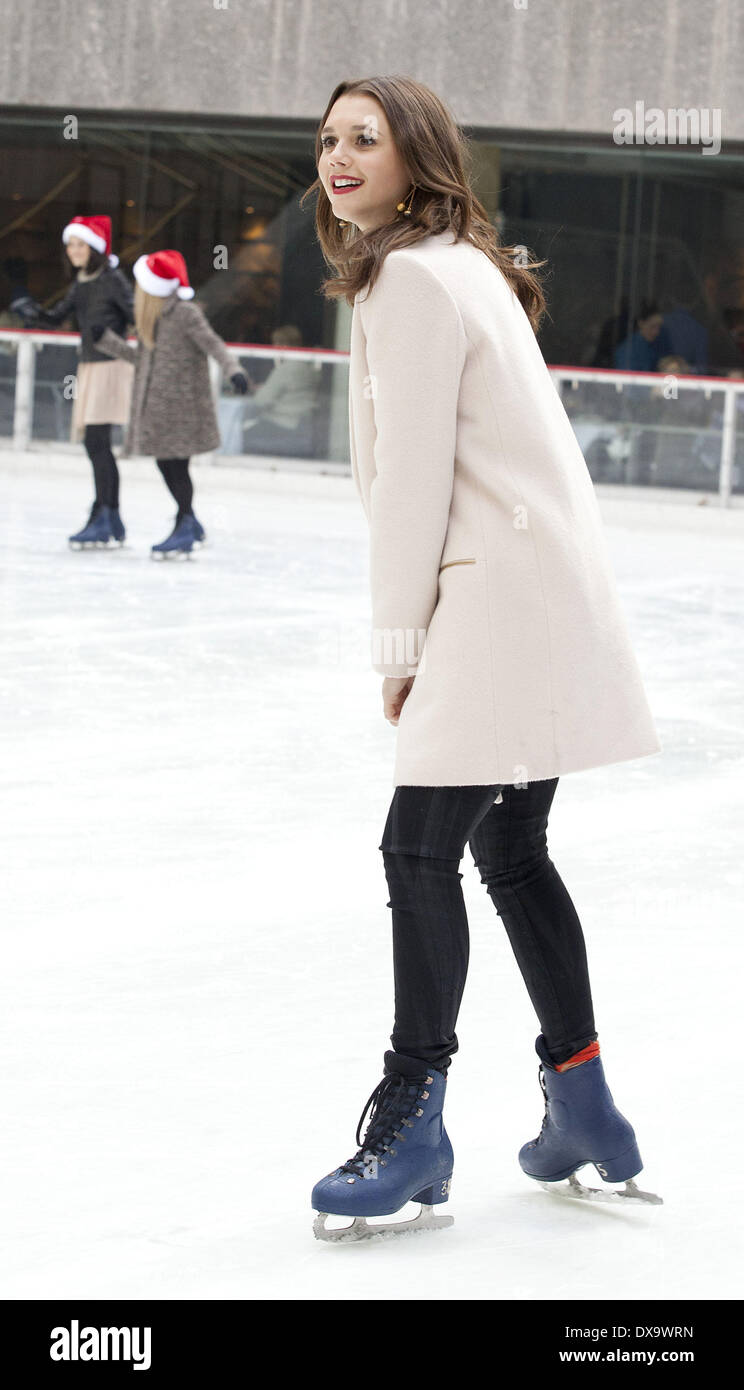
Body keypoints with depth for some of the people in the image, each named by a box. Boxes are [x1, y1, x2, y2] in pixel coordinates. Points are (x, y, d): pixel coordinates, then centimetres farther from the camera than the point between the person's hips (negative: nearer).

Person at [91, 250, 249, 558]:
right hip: (157, 403, 8)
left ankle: (185, 528, -1)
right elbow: (141, 357, 21)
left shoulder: (186, 314, -12)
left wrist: (233, 369, -33)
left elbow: (213, 344, -18)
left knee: (176, 464, -7)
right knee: (165, 464, 10)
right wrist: (106, 339, 21)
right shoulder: (150, 317, 12)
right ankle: (190, 525, 23)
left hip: (182, 403, -8)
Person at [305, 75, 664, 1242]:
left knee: (420, 849, -8)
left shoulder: (413, 277, -13)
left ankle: (412, 1123, -1)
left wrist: (399, 642, -9)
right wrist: (416, 634, 14)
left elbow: (413, 476, -15)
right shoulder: (458, 265, 18)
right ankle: (585, 1114, 22)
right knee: (509, 851, 15)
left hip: (508, 599, -10)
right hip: (542, 591, 10)